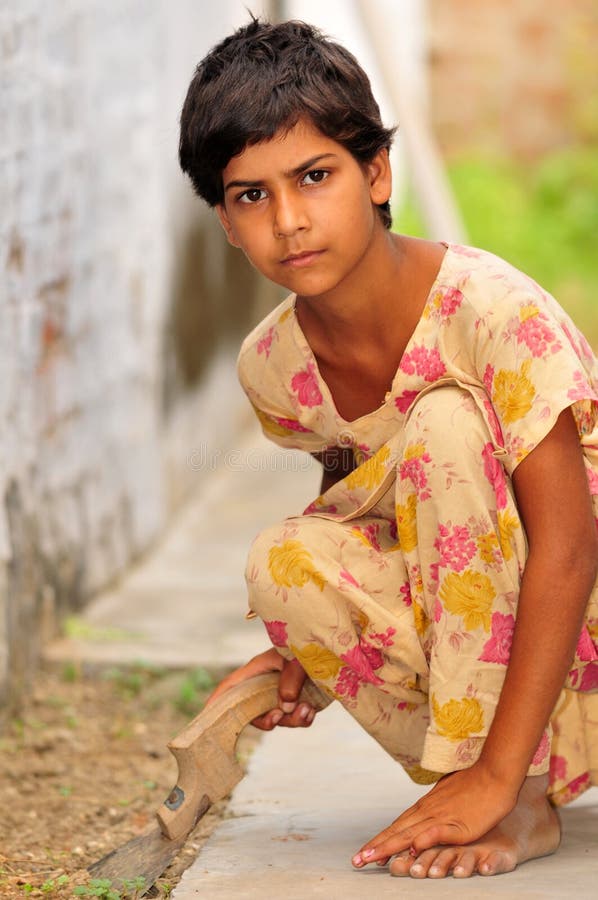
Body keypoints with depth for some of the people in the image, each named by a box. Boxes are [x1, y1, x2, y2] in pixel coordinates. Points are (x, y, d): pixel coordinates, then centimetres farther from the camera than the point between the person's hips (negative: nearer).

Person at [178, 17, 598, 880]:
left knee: (443, 423, -29)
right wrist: (309, 647, -3)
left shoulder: (490, 311, -25)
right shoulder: (272, 367, -7)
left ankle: (516, 797, -24)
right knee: (286, 561, -21)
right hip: (468, 606, 6)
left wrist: (495, 776, -31)